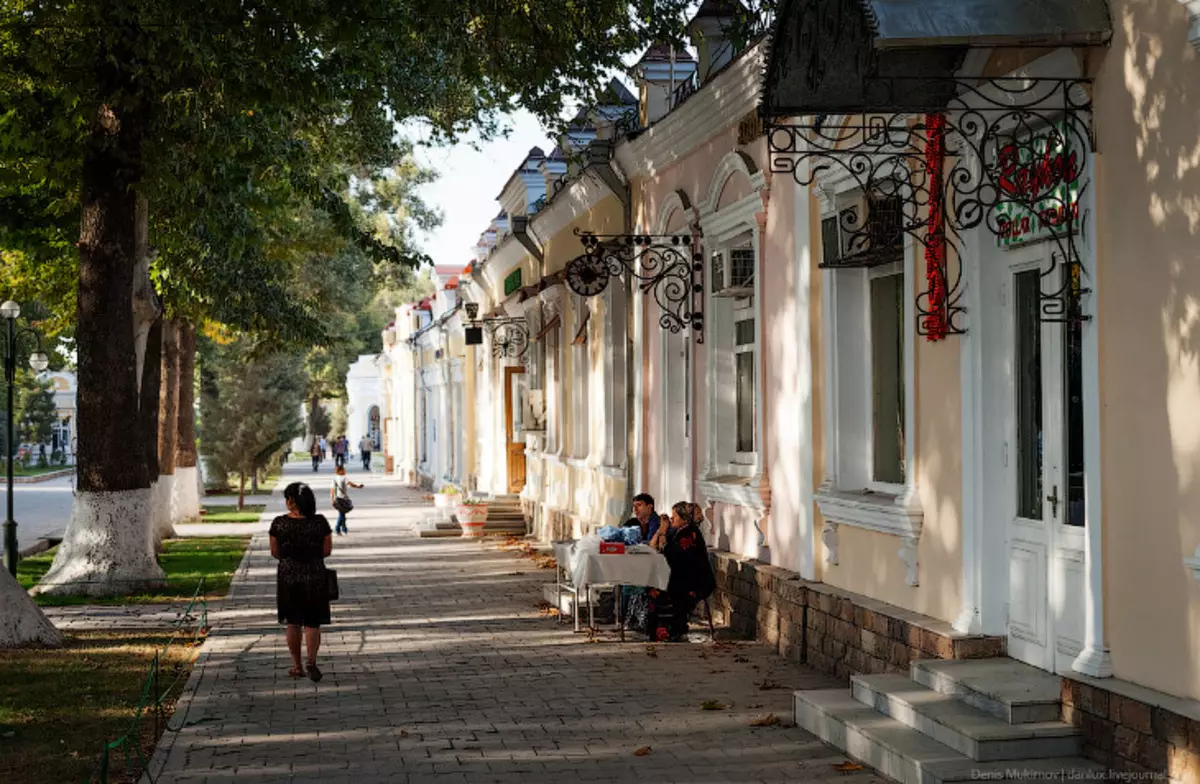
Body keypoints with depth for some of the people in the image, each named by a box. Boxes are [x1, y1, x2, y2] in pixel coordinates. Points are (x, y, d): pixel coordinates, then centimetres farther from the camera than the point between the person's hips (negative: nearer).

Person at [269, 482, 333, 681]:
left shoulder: (279, 523, -10)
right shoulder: (320, 522, -9)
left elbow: (275, 552, -1)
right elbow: (327, 551, -3)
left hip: (288, 576, 0)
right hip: (314, 576, 0)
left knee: (293, 622, 15)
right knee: (312, 623, 8)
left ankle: (297, 666, 20)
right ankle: (311, 661, -11)